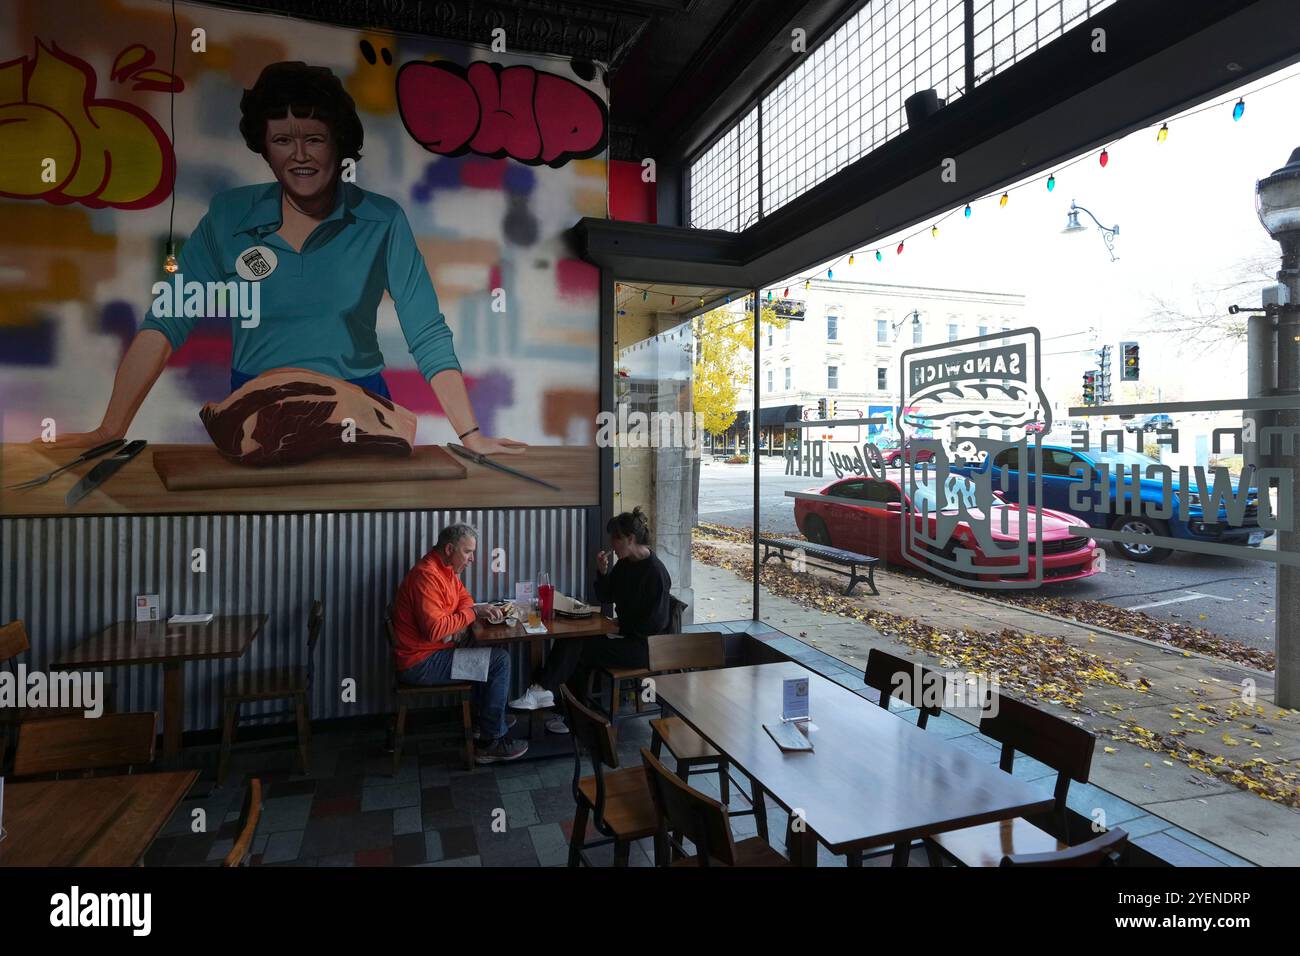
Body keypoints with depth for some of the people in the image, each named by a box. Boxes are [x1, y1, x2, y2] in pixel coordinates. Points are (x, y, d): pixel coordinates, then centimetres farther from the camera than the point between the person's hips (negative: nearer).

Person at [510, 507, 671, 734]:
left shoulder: (655, 572, -19)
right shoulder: (625, 564, 7)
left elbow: (656, 622, -20)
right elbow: (606, 598, 11)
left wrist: (623, 631, -13)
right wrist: (603, 572, -6)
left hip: (643, 646, -8)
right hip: (624, 635, 9)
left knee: (578, 650, -17)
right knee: (570, 644, -8)